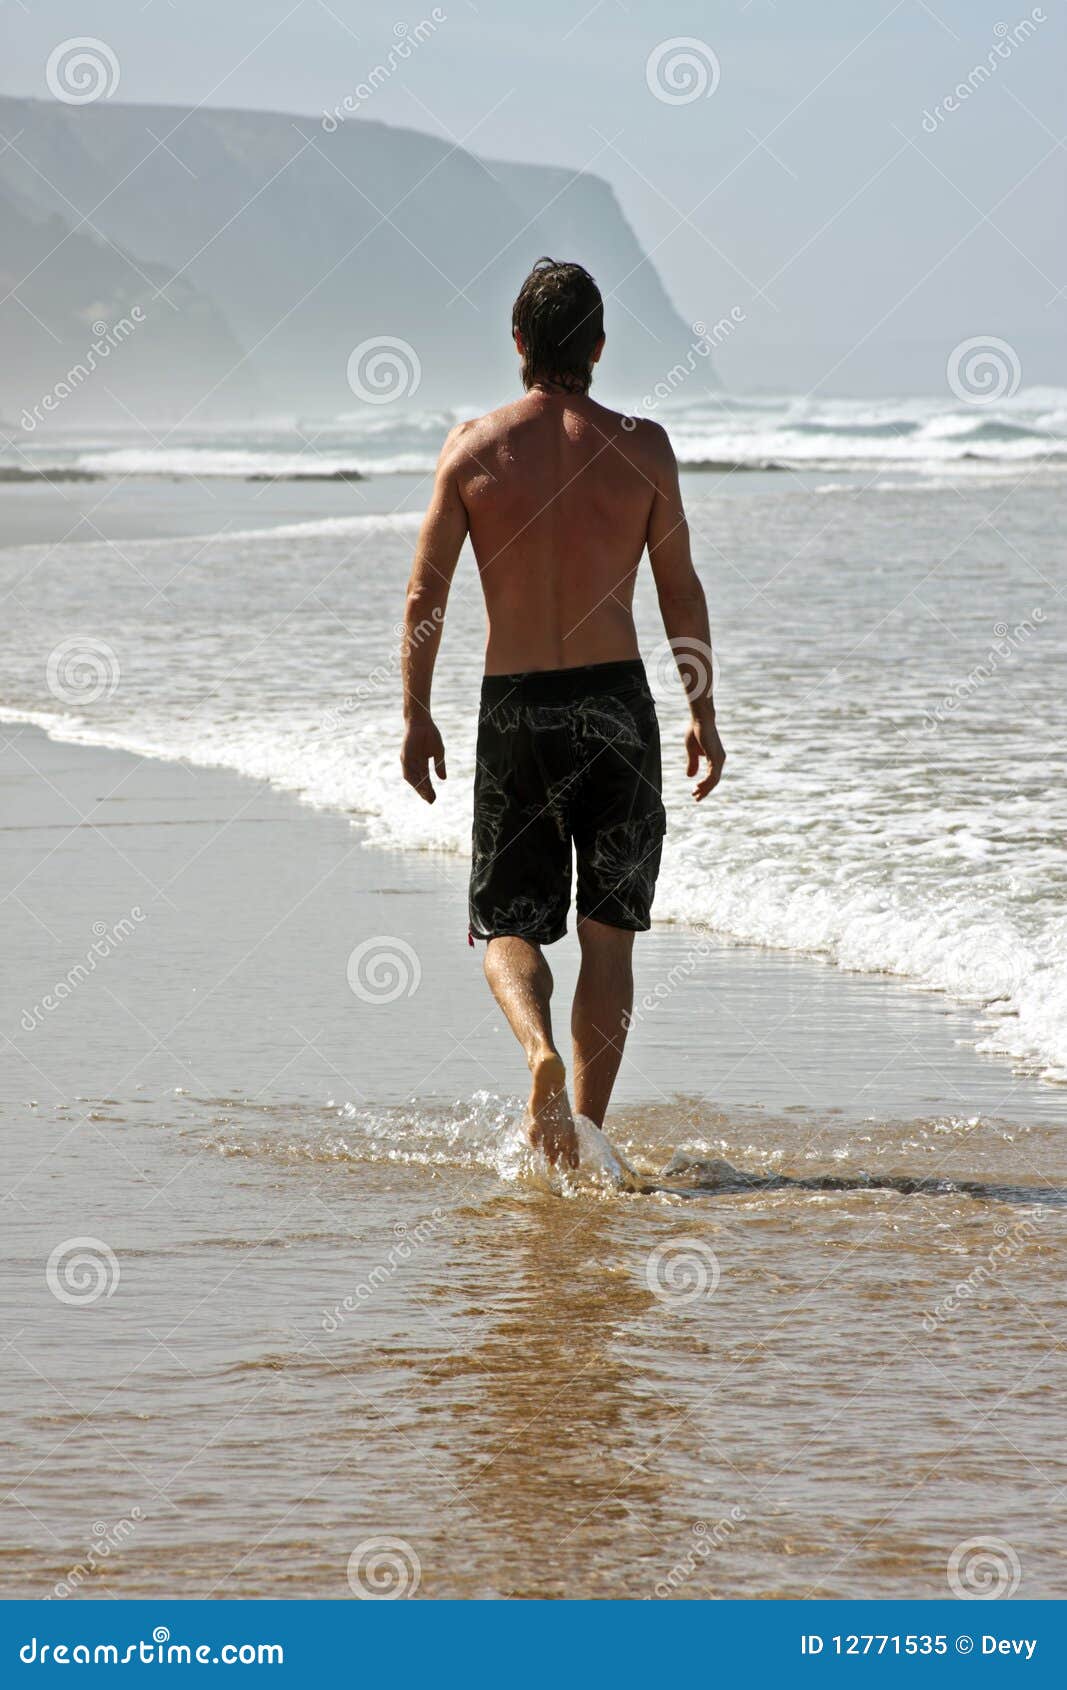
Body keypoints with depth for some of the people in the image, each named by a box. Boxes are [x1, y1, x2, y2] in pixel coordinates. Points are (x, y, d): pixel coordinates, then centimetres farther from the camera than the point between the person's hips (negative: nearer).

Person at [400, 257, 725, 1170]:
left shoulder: (473, 445, -3)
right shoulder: (641, 446, -2)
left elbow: (424, 596, -3)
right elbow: (682, 592, 3)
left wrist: (418, 718, 5)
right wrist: (704, 714, 12)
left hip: (514, 713, 0)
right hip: (616, 705, 0)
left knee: (509, 927, 10)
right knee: (607, 933, 10)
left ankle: (541, 1049, -20)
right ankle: (585, 1130, 7)